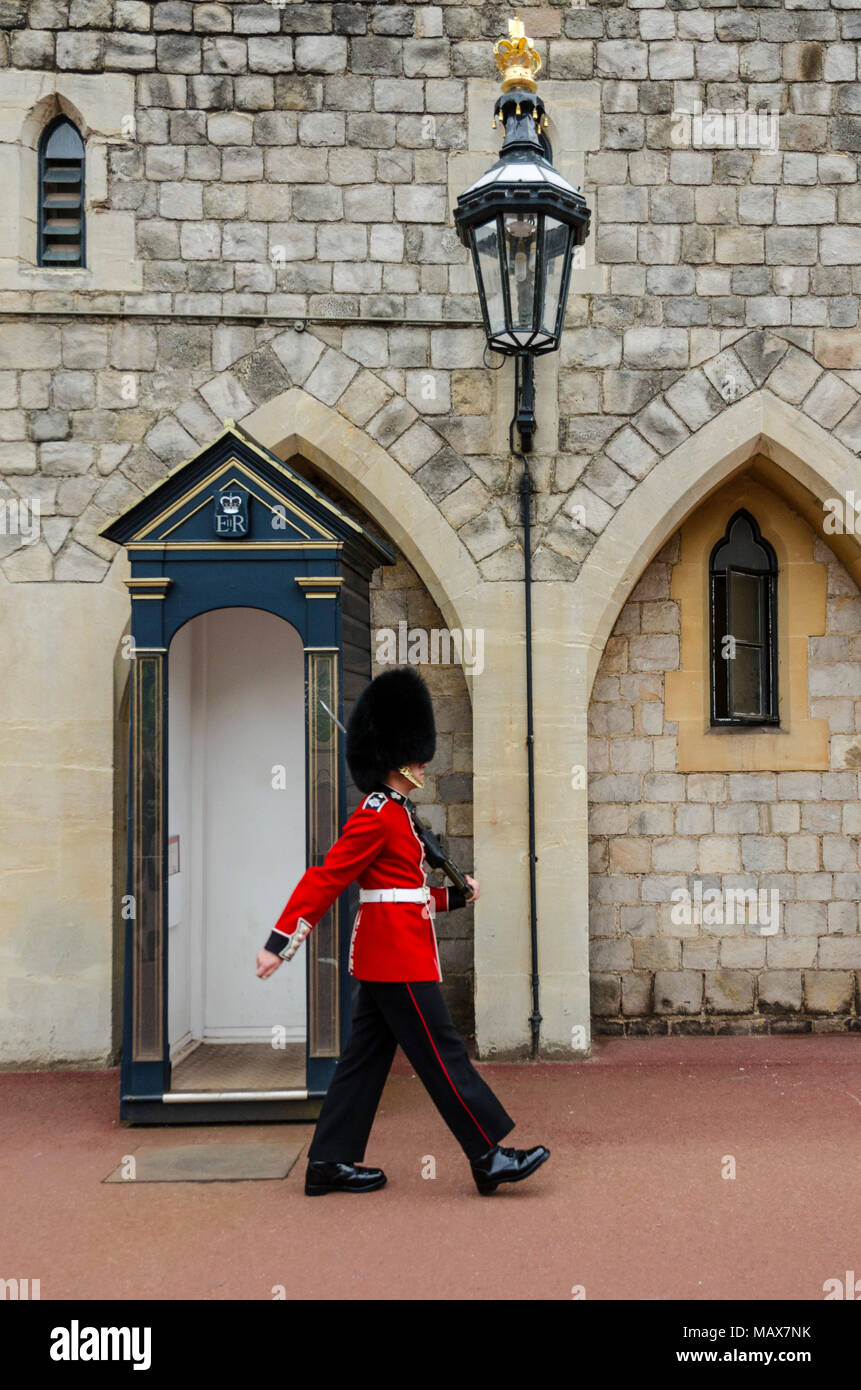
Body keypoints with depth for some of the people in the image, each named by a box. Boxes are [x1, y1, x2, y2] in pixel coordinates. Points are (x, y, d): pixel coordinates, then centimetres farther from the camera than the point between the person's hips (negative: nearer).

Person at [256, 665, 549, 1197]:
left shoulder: (395, 814, 16)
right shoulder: (377, 816, -15)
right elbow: (325, 879, -20)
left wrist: (456, 897, 11)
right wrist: (280, 942, -23)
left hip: (386, 957, 10)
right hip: (399, 958, -10)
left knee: (367, 1058, 12)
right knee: (443, 1055, -3)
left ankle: (330, 1162, 17)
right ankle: (490, 1156, 5)